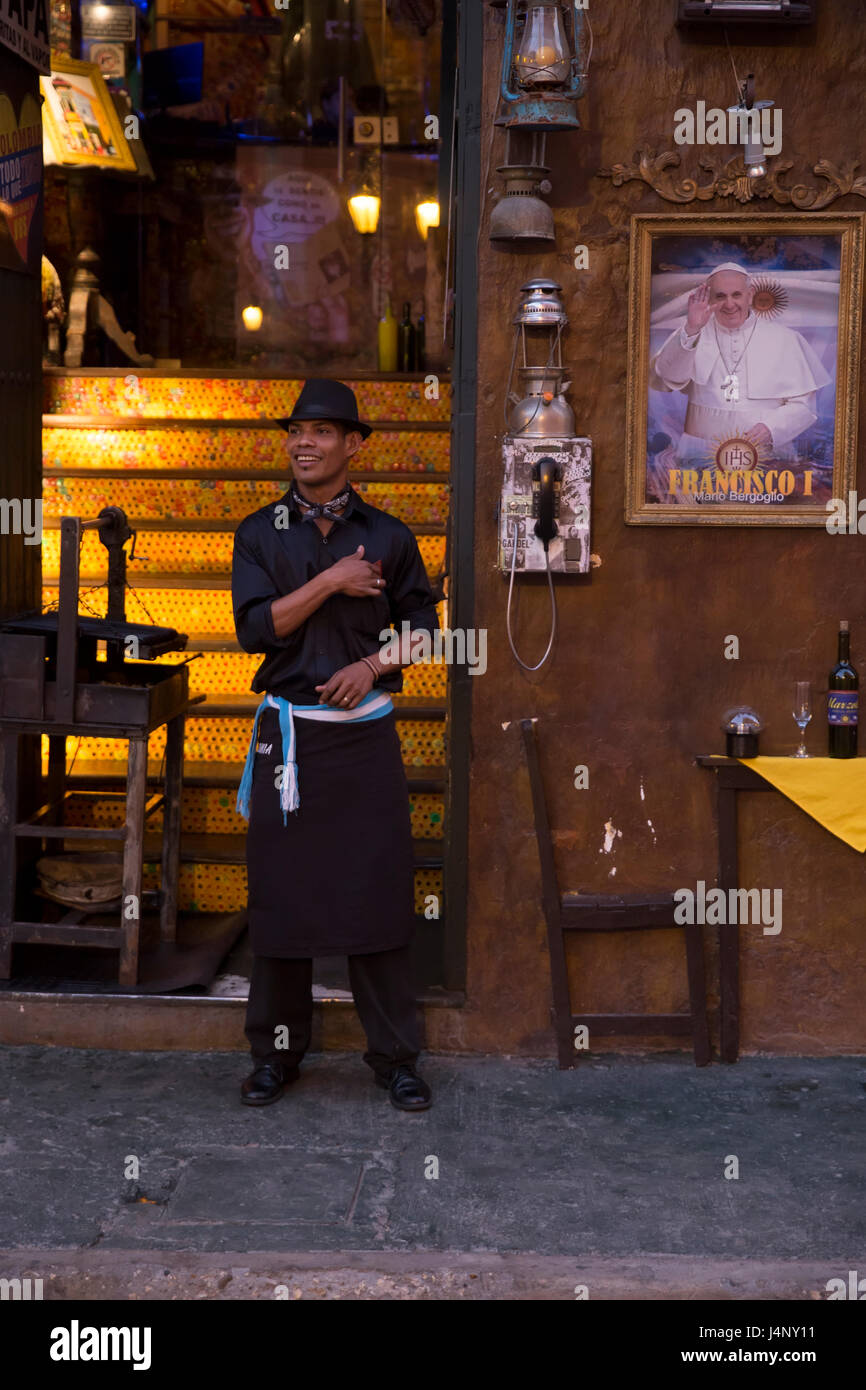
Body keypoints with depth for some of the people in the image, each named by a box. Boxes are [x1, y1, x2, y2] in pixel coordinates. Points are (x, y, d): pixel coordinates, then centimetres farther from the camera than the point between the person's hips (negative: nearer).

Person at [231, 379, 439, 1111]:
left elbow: (422, 623, 10)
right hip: (288, 733, 0)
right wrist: (330, 583, -12)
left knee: (378, 888, 1)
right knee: (281, 889, 5)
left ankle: (395, 1056, 12)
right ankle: (277, 1051, 19)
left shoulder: (387, 535, 6)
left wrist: (372, 665, -7)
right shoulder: (261, 533, 5)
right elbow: (255, 626, -6)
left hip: (365, 730, 0)